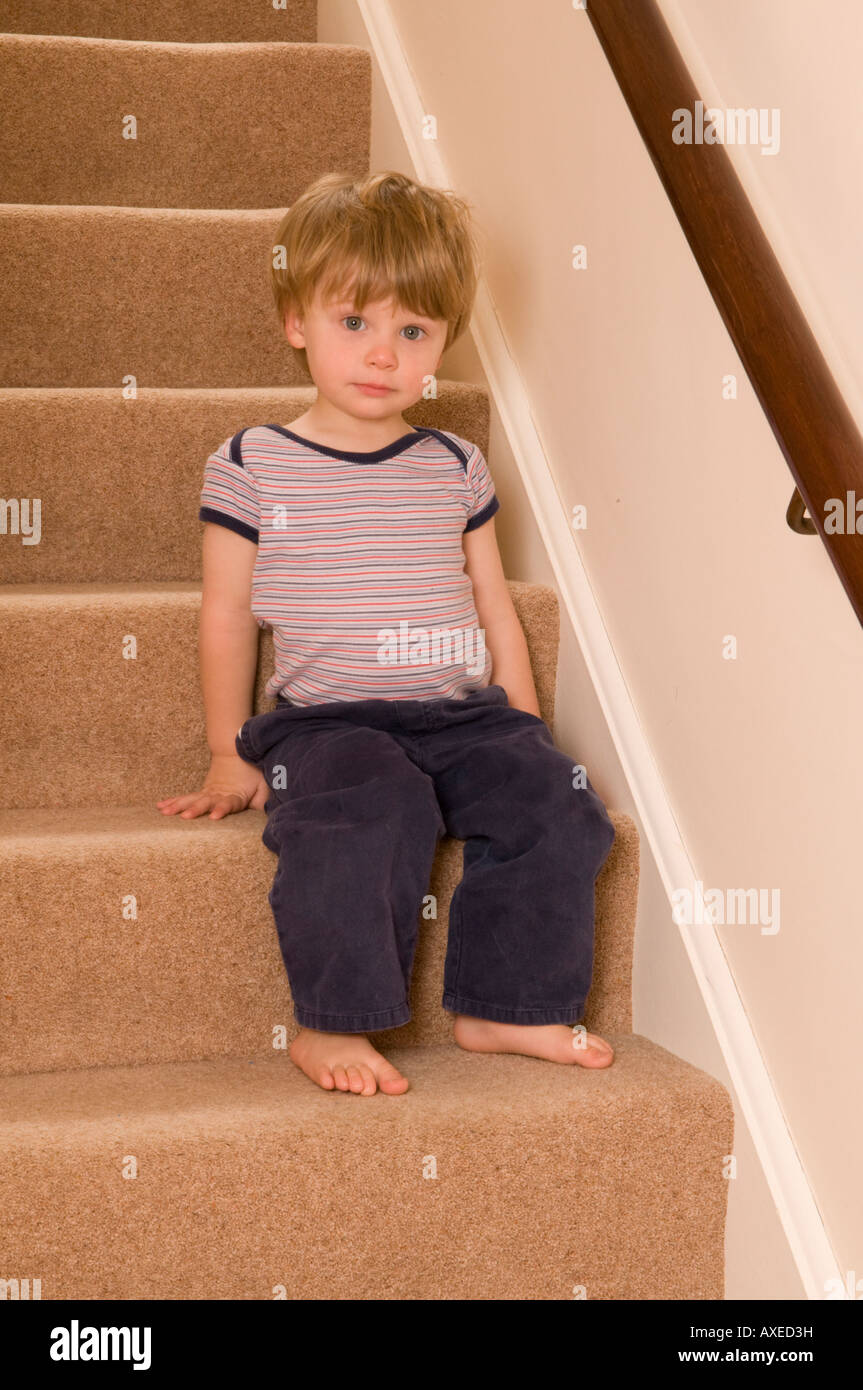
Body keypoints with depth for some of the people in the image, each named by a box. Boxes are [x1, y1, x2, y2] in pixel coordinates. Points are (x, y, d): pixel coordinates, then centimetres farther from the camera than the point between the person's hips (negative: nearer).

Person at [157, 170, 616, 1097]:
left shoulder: (455, 468, 14)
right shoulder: (251, 466, 4)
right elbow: (227, 616, 7)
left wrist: (524, 735, 11)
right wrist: (229, 758, 6)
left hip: (464, 711, 4)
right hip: (323, 717, -4)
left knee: (557, 803, -20)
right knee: (372, 810, -34)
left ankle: (505, 1004, -6)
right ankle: (330, 1023, -20)